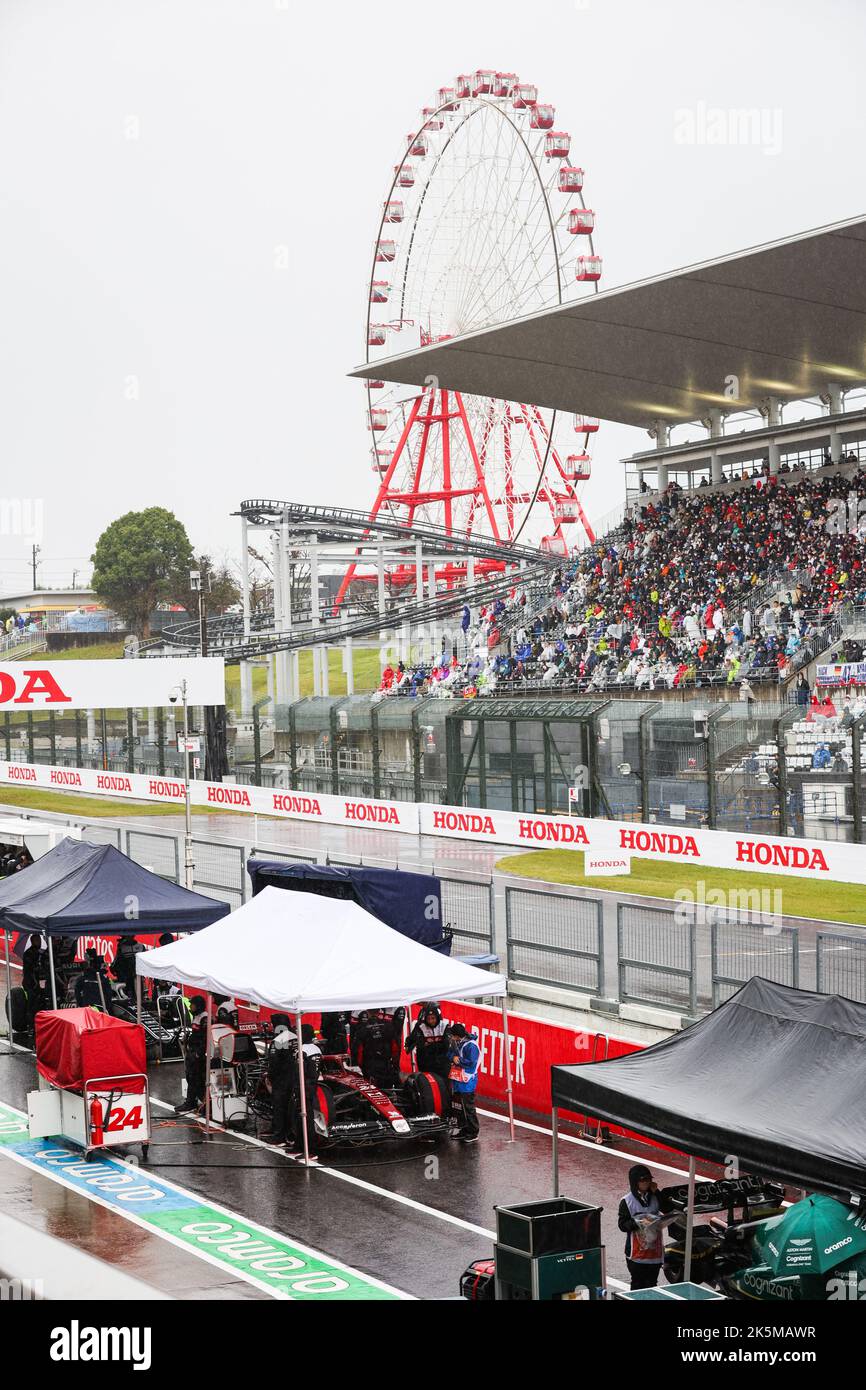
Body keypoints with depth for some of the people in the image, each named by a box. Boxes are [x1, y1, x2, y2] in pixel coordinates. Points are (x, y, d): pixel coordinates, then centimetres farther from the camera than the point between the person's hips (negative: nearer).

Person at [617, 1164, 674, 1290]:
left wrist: (657, 1192, -10)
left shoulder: (655, 1197, 5)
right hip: (637, 1252, -3)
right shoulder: (627, 1201, -6)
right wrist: (638, 1223, -23)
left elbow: (668, 1209, -6)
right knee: (638, 1284, 4)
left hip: (655, 1249, 3)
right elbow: (622, 1224, -8)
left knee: (652, 1284, 12)